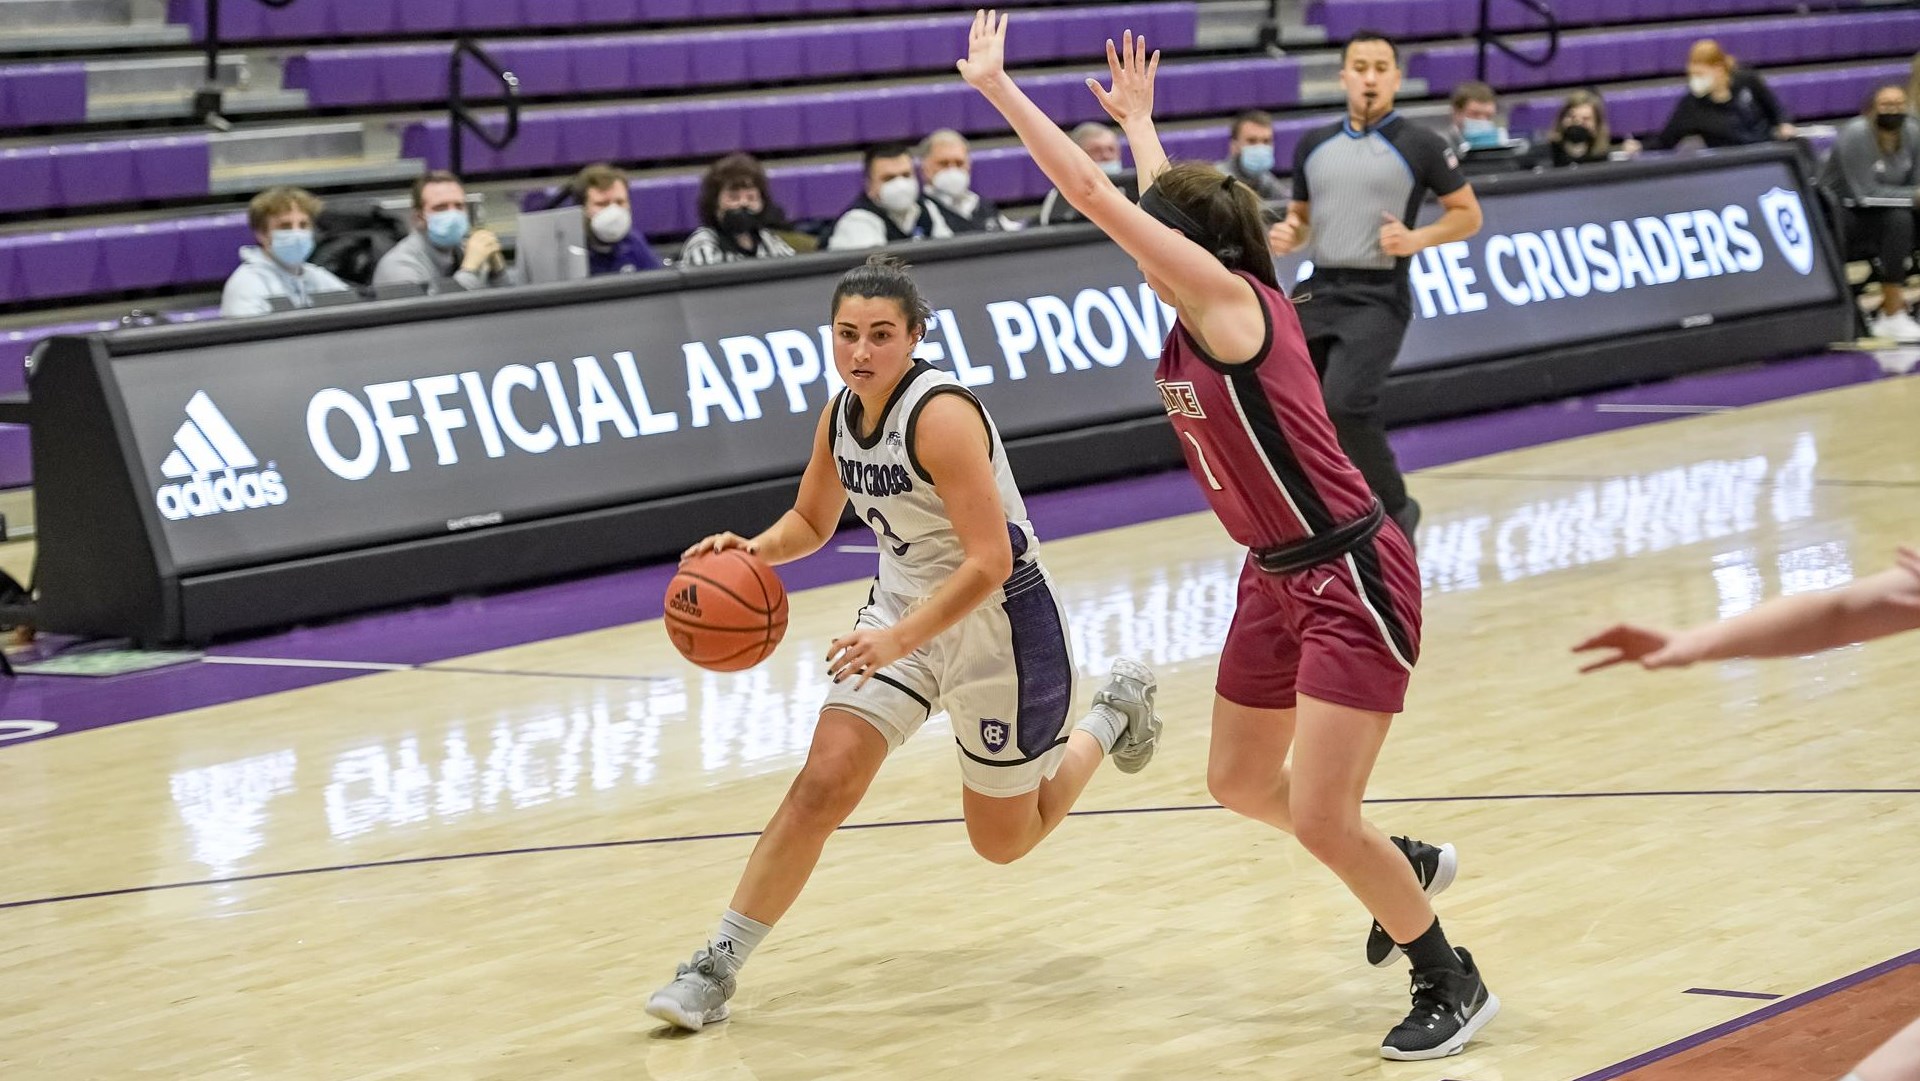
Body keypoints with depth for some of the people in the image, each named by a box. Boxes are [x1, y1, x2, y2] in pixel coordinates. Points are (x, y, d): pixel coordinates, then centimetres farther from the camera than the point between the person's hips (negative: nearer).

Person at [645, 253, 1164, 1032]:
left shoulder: (941, 415, -27)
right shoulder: (841, 416, -4)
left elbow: (991, 562, -30)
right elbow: (811, 522, 14)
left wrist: (899, 641, -38)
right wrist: (754, 550, -8)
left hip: (999, 624, -6)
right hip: (903, 608, 6)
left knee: (1003, 840, 11)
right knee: (822, 785, -13)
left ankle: (1114, 714, 35)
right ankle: (717, 967, -8)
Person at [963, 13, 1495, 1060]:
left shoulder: (1229, 299, -18)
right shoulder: (1202, 312, 4)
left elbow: (1093, 194, -20)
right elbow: (1168, 200, 27)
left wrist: (995, 85, -15)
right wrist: (1138, 117, 39)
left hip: (1351, 580, -10)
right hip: (1278, 578, 10)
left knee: (1320, 818, -10)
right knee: (1239, 782, 19)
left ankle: (1451, 983, 9)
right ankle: (1405, 865, 42)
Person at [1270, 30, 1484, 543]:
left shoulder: (1420, 146, -2)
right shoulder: (1314, 145, 11)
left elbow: (1468, 215, 3)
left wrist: (1416, 239, -13)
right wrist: (1286, 237, -1)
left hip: (1378, 297, -5)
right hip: (1320, 291, 6)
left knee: (1345, 404, -24)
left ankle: (1396, 510, -3)